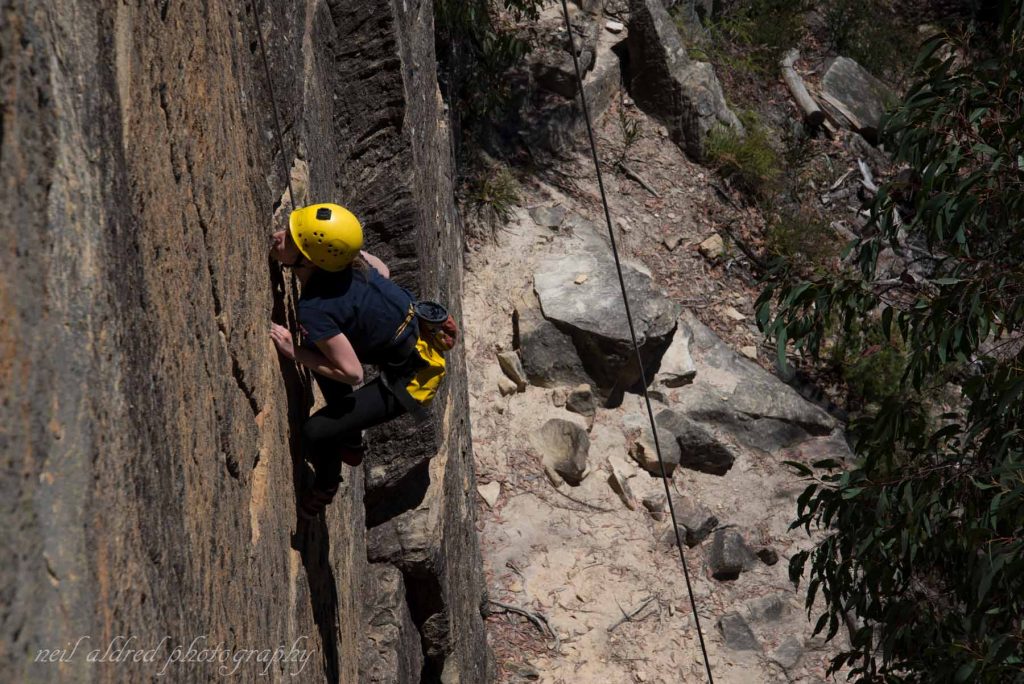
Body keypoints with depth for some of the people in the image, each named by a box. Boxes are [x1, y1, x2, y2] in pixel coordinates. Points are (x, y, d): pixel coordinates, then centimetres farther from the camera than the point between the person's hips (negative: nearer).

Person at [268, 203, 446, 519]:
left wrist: (294, 353, -20)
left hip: (414, 375, -8)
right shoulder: (352, 256, -11)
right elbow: (382, 271, 9)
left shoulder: (313, 310, -31)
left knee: (314, 433, -5)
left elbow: (352, 373, -26)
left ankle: (325, 487, 29)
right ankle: (350, 443, 41)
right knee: (320, 349, 23)